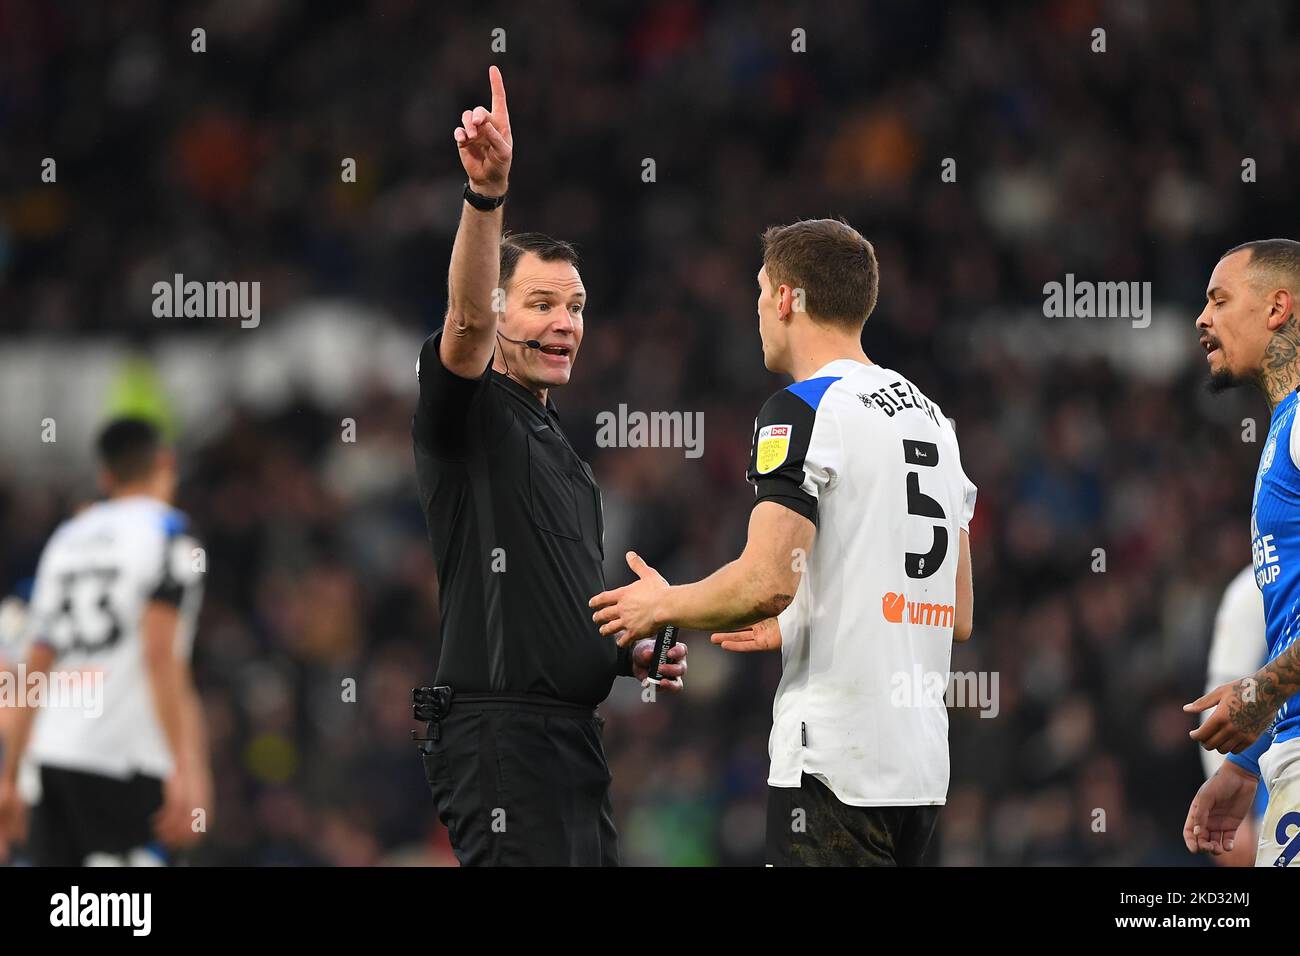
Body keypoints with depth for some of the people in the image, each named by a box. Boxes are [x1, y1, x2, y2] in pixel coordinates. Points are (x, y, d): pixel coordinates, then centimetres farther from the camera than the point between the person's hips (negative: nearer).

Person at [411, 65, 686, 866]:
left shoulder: (561, 450, 23)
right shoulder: (470, 416, -3)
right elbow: (467, 318, -25)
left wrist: (634, 656, 14)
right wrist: (486, 193, -40)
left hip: (575, 737, 9)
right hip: (500, 734, -9)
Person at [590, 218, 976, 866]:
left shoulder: (804, 409, -8)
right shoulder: (931, 418, 19)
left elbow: (767, 582, -20)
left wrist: (663, 607, 0)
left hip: (833, 763, -8)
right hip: (921, 762, 8)